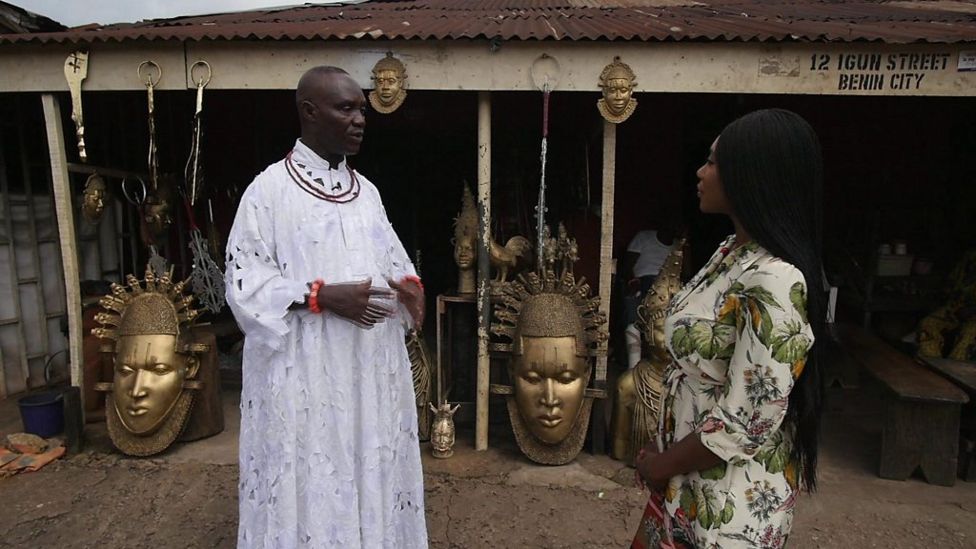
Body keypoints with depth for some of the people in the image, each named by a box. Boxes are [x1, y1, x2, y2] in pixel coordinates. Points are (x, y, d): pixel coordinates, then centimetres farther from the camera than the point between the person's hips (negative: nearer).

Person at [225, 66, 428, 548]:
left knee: (373, 476, 16)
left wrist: (409, 286, -8)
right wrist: (323, 295, -22)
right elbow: (246, 283, -10)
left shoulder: (366, 190, 9)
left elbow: (392, 261, 14)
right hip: (303, 375, -5)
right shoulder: (269, 189, -9)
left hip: (371, 371, 6)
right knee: (307, 483, 7)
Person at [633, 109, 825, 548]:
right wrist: (663, 451, 9)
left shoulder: (773, 282, -29)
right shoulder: (734, 249, 0)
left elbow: (745, 422, -27)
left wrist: (663, 465, -12)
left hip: (732, 491, -8)